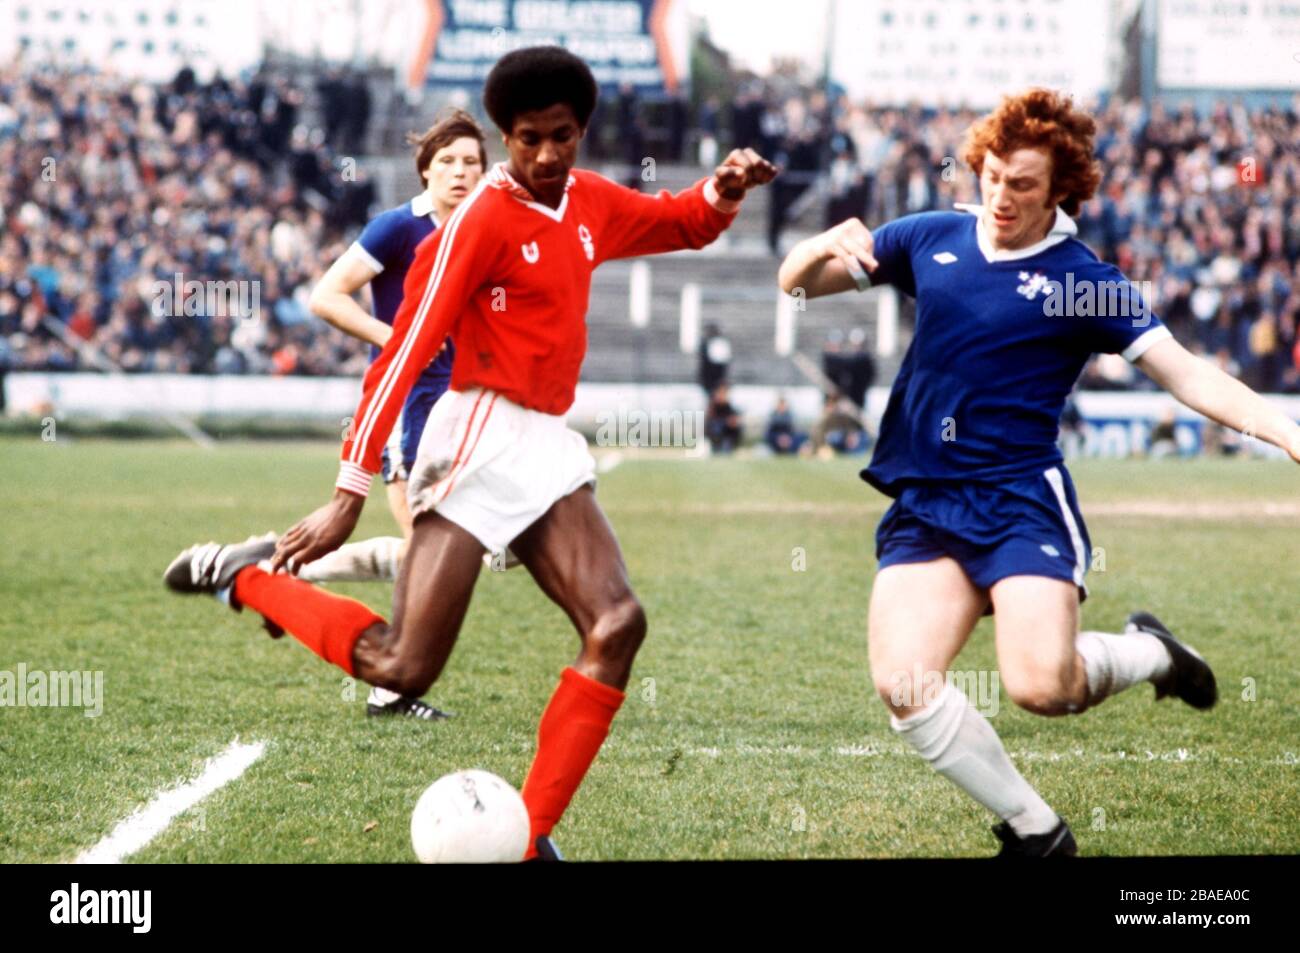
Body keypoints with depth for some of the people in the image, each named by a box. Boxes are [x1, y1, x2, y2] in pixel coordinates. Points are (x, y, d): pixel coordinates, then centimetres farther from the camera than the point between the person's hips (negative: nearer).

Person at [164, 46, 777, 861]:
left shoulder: (590, 204, 11)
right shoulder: (482, 219, -11)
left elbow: (685, 223, 30)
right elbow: (406, 350, -15)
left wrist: (724, 191, 4)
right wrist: (351, 491, -19)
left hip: (551, 447, 7)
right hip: (484, 440, -7)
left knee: (618, 624, -13)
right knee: (404, 670, -13)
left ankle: (530, 834, -10)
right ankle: (248, 578, 10)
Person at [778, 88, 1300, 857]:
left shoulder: (1082, 279, -1)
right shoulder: (931, 239, 8)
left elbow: (1186, 374, -6)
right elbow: (796, 282, 15)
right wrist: (825, 247, -10)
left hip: (1021, 501, -4)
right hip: (923, 505, 4)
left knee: (1041, 685, -24)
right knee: (903, 684, -17)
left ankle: (1147, 653, 13)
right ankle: (1035, 831, 2)